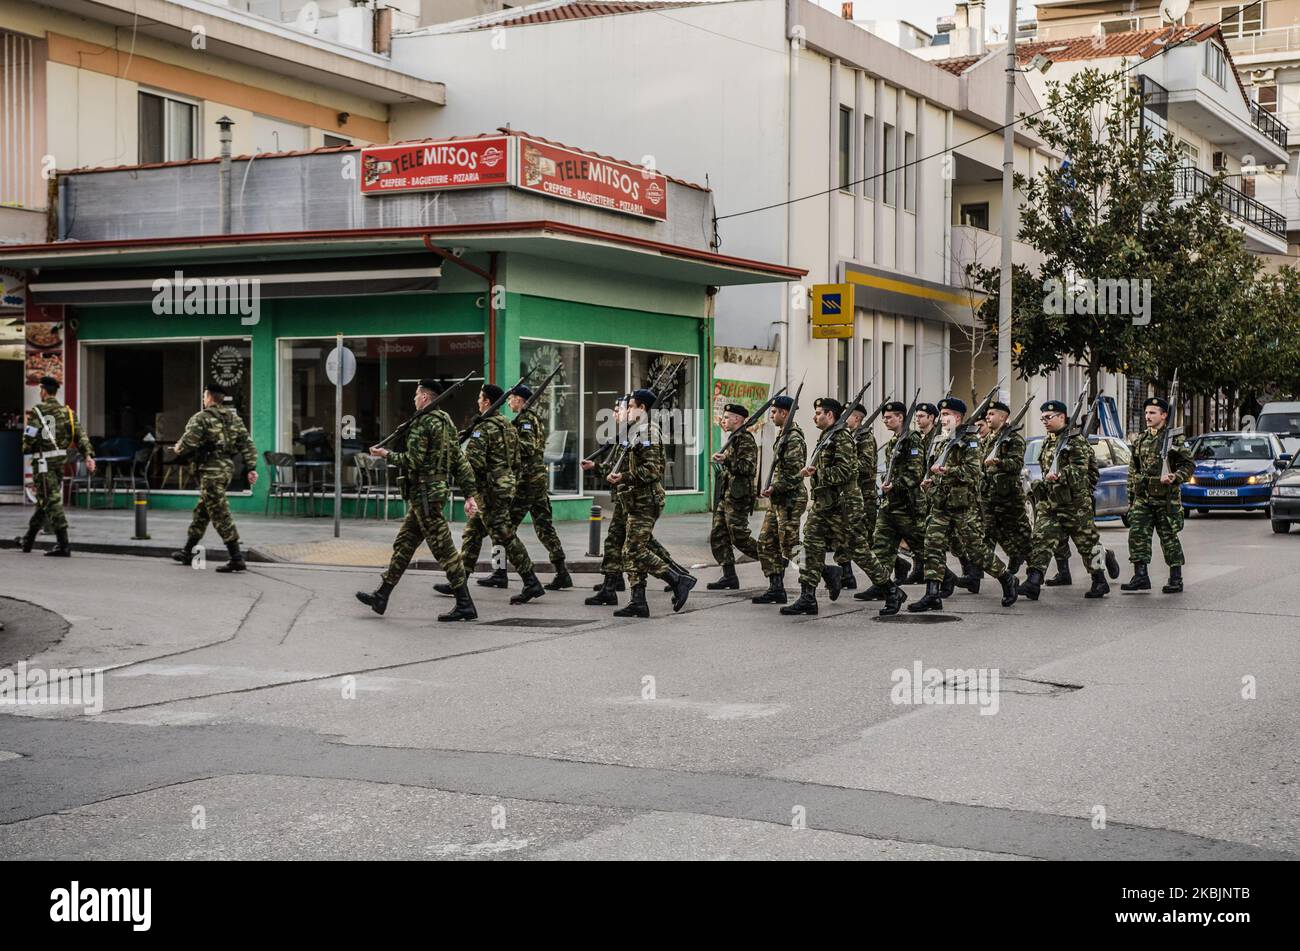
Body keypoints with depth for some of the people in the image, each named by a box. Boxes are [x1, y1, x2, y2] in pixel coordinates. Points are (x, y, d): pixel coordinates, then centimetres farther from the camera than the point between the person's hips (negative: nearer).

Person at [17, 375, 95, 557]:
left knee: (52, 502, -8)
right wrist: (88, 456, -7)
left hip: (43, 461, -7)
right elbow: (80, 435, -1)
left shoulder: (37, 411, -9)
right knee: (44, 501, 17)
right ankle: (28, 540, 31)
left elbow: (30, 437, -13)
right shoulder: (67, 412, 8)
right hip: (60, 460, 7)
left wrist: (25, 449, 8)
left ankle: (63, 544, -15)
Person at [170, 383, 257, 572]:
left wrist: (177, 449, 7)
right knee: (201, 511, 19)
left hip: (211, 470, -8)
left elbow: (187, 444, -14)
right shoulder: (234, 418, 12)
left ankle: (236, 558, -12)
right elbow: (247, 444, 7)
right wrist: (251, 468, 6)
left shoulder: (201, 418, -9)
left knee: (220, 515, -7)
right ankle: (187, 552, 28)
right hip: (228, 468, 8)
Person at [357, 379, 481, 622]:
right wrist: (470, 494, 12)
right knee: (403, 544, 15)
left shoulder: (423, 423, -14)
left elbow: (413, 461, -19)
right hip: (439, 489, 10)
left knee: (443, 549, -7)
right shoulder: (447, 423, 14)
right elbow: (461, 462, 12)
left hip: (425, 493, -10)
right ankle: (381, 597, 21)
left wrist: (386, 454, -4)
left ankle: (465, 605, -5)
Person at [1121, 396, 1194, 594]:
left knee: (1169, 539, 1)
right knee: (1137, 535, -5)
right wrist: (1130, 498, 16)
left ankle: (1176, 580, 9)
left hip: (1166, 499, -5)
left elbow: (1189, 464, -3)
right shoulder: (1139, 440, 13)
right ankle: (1141, 577, -1)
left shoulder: (1175, 439, -3)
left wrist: (1174, 477, -21)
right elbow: (1133, 471, 18)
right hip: (1142, 498, 5)